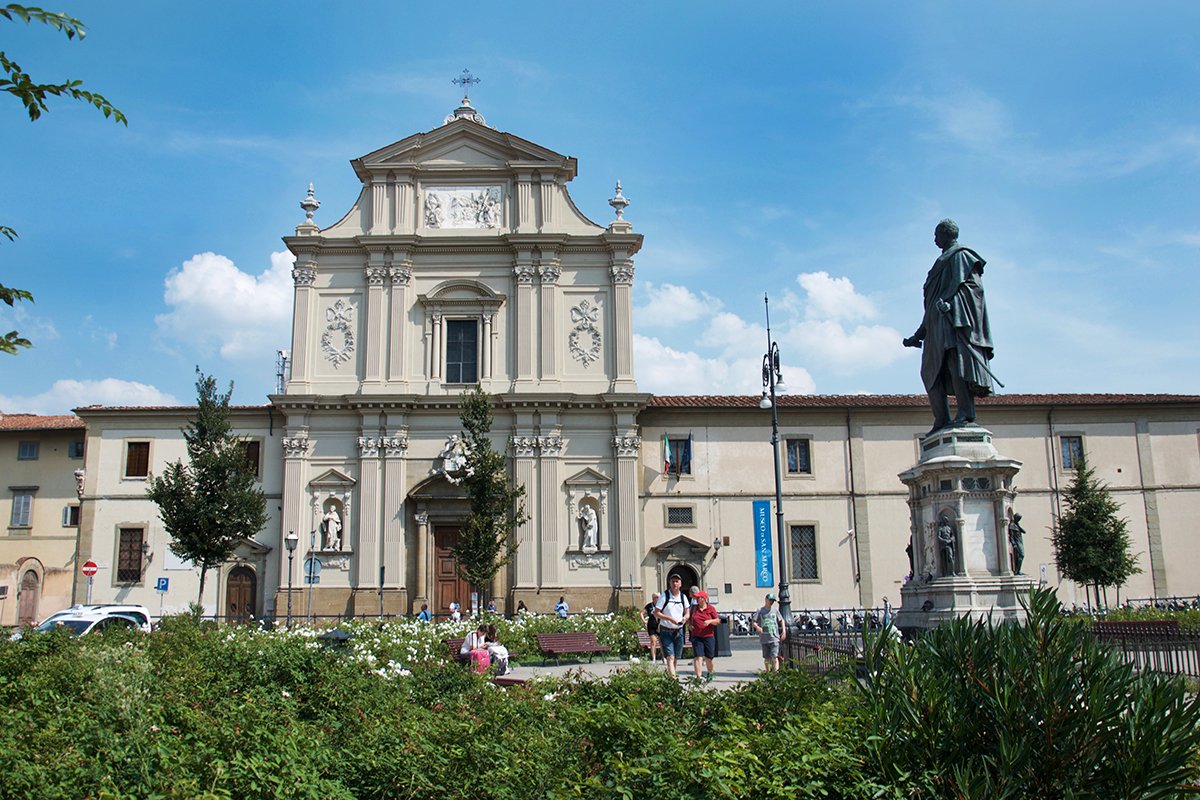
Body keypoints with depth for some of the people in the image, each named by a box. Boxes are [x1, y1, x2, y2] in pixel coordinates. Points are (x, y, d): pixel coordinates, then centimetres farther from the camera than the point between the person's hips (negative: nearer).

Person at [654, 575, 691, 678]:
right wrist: (670, 618, -20)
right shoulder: (664, 596, -7)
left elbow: (687, 612, 14)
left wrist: (685, 618, -10)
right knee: (670, 657, -14)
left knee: (675, 657, 10)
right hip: (666, 631, -4)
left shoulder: (683, 597, 6)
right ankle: (673, 678, -21)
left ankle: (669, 675, 26)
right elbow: (656, 613, -9)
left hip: (679, 631, 5)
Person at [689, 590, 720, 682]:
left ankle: (710, 674, 33)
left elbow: (718, 621, 2)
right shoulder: (694, 608, 8)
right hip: (696, 636, 1)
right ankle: (698, 677, -13)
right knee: (698, 656, -11)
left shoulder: (711, 609, 2)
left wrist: (710, 621, -16)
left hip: (708, 636, -1)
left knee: (709, 658, 8)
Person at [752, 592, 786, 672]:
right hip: (764, 638, 0)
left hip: (774, 638, 0)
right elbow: (754, 622, 2)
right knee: (766, 658, 7)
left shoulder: (775, 610, 10)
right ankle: (768, 672, 18)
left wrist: (784, 631, 8)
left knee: (774, 657, -12)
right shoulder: (760, 611, 6)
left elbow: (781, 620, 19)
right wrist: (757, 627, -19)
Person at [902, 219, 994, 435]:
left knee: (954, 356, -25)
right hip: (938, 324, 9)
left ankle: (966, 410, -33)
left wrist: (947, 300, -26)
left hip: (955, 319, -9)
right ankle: (941, 420, -4)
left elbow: (968, 283, -10)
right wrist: (918, 335, 25)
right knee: (932, 370, 0)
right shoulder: (943, 261, 31)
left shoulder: (961, 255, 8)